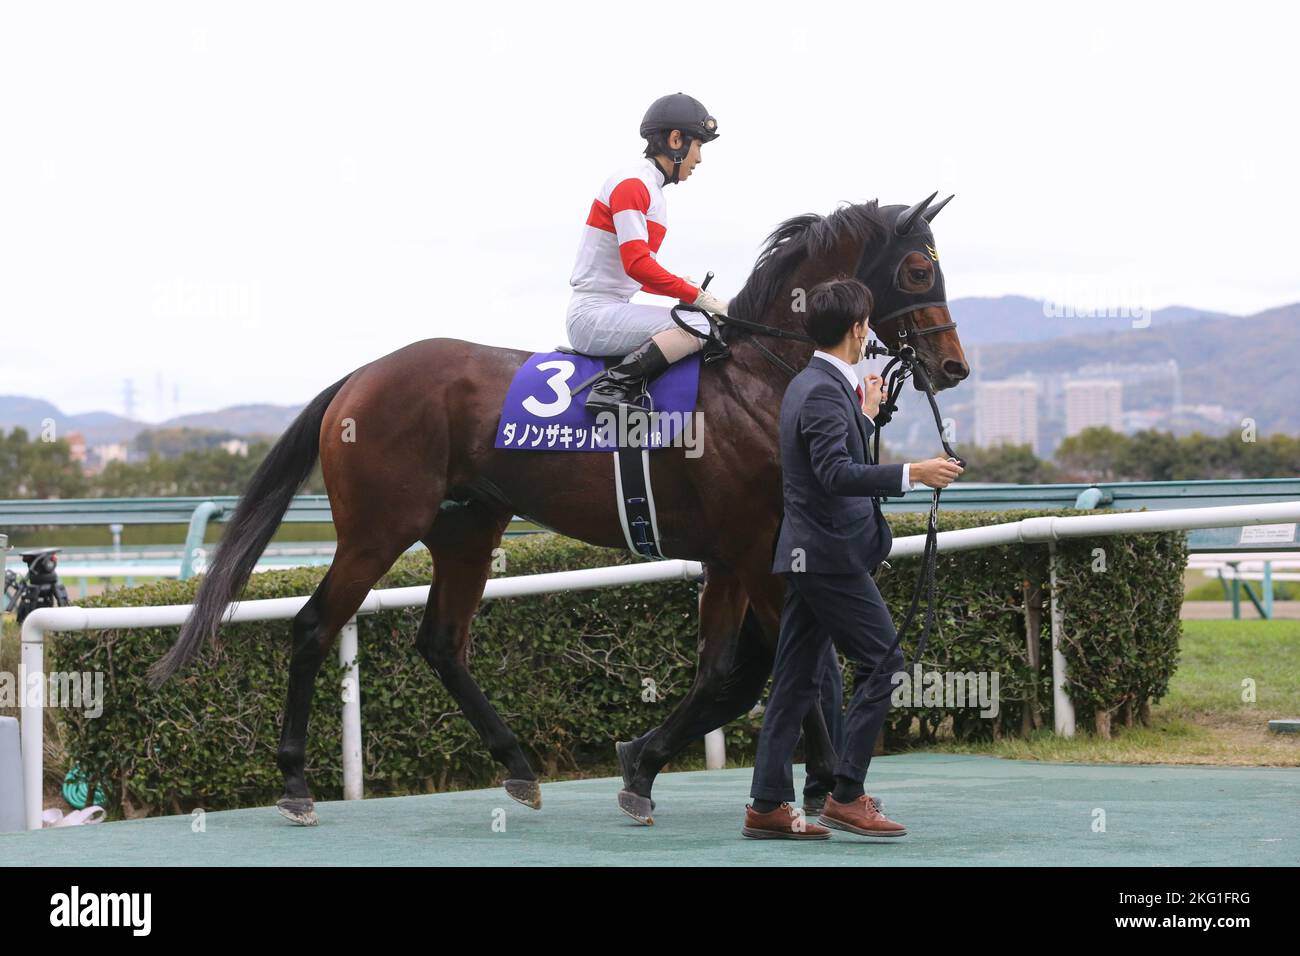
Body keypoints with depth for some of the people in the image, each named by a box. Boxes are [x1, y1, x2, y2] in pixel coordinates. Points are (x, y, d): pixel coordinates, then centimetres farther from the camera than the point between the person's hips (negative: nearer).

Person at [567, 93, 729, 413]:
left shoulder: (651, 189, 18)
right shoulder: (632, 184, -11)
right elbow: (637, 264, -22)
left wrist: (682, 287, 11)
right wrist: (698, 297, -17)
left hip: (608, 313, 10)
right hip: (593, 315, -10)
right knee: (696, 326, -24)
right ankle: (613, 389, -25)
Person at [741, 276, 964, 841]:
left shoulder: (811, 386, 15)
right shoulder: (824, 392, -16)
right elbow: (836, 473, -28)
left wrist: (865, 415, 27)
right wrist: (912, 473, -32)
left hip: (807, 556, 10)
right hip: (832, 555, -10)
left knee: (797, 680, 9)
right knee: (883, 664, -6)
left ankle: (768, 806, 10)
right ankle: (847, 796, -6)